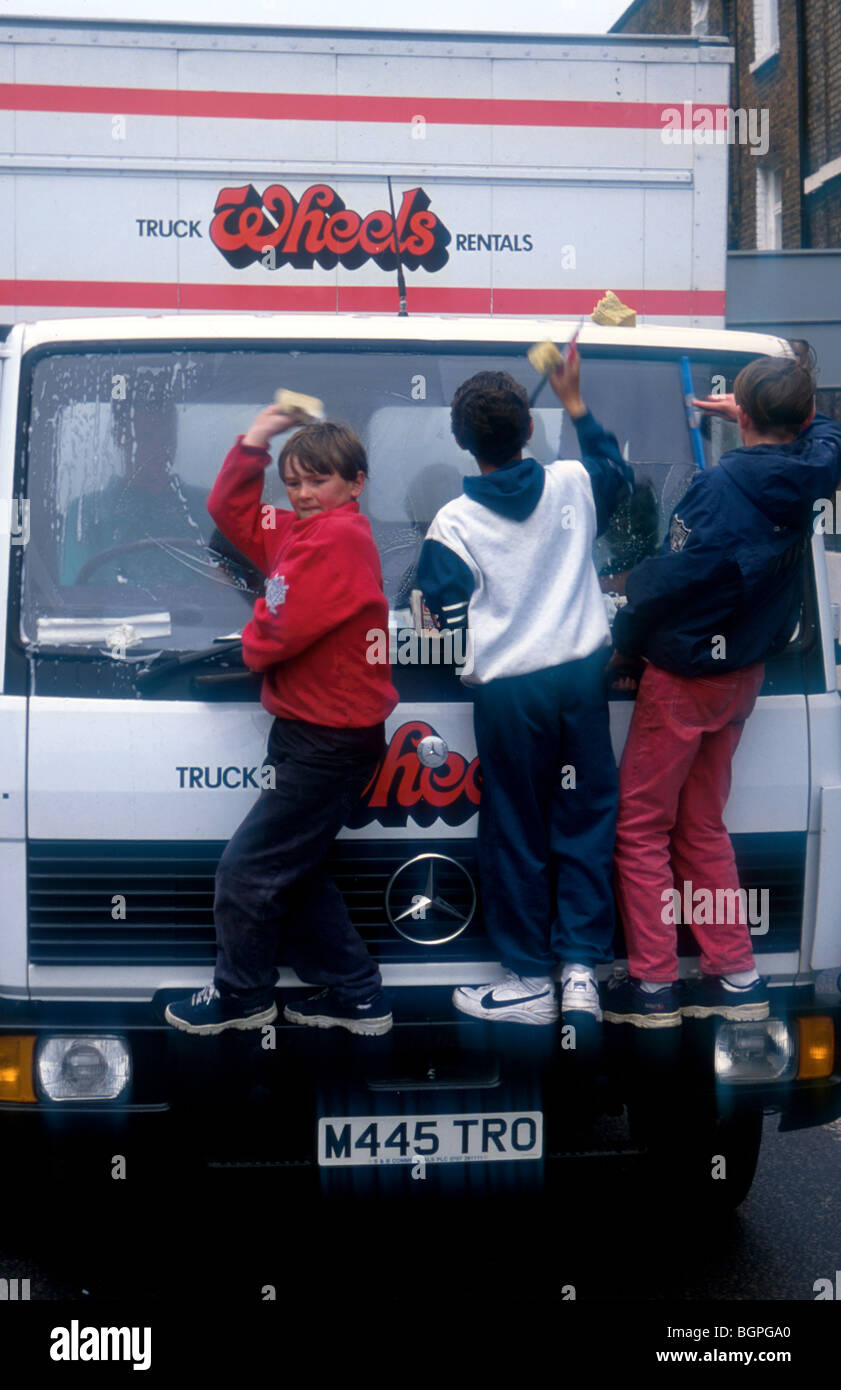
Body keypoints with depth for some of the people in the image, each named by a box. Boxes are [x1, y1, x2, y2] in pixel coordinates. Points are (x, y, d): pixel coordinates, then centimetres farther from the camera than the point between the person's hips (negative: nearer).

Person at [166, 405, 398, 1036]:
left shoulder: (340, 538, -18)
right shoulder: (298, 530, 12)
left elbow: (281, 631, -22)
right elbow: (230, 510, 23)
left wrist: (254, 642, 0)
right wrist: (255, 441, 10)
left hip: (331, 741, -10)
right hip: (308, 731, 10)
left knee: (247, 870, -2)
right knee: (293, 872, 17)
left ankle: (242, 996, 16)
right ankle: (357, 997, 25)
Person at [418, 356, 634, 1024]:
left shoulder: (453, 523, -12)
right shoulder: (574, 484, -1)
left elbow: (445, 621, -9)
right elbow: (620, 473, 22)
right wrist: (575, 401, 24)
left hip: (509, 688, -3)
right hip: (583, 672, 3)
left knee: (516, 833, 7)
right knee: (585, 818, 11)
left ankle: (530, 980, 15)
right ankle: (581, 969, 10)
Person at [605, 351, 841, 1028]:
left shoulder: (724, 484, -23)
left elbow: (671, 578, -21)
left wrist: (625, 643, -7)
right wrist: (766, 417, 28)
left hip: (685, 676, -7)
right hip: (744, 673, 8)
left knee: (640, 825, 3)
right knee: (701, 824, 18)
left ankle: (652, 984, 5)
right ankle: (736, 978, 20)